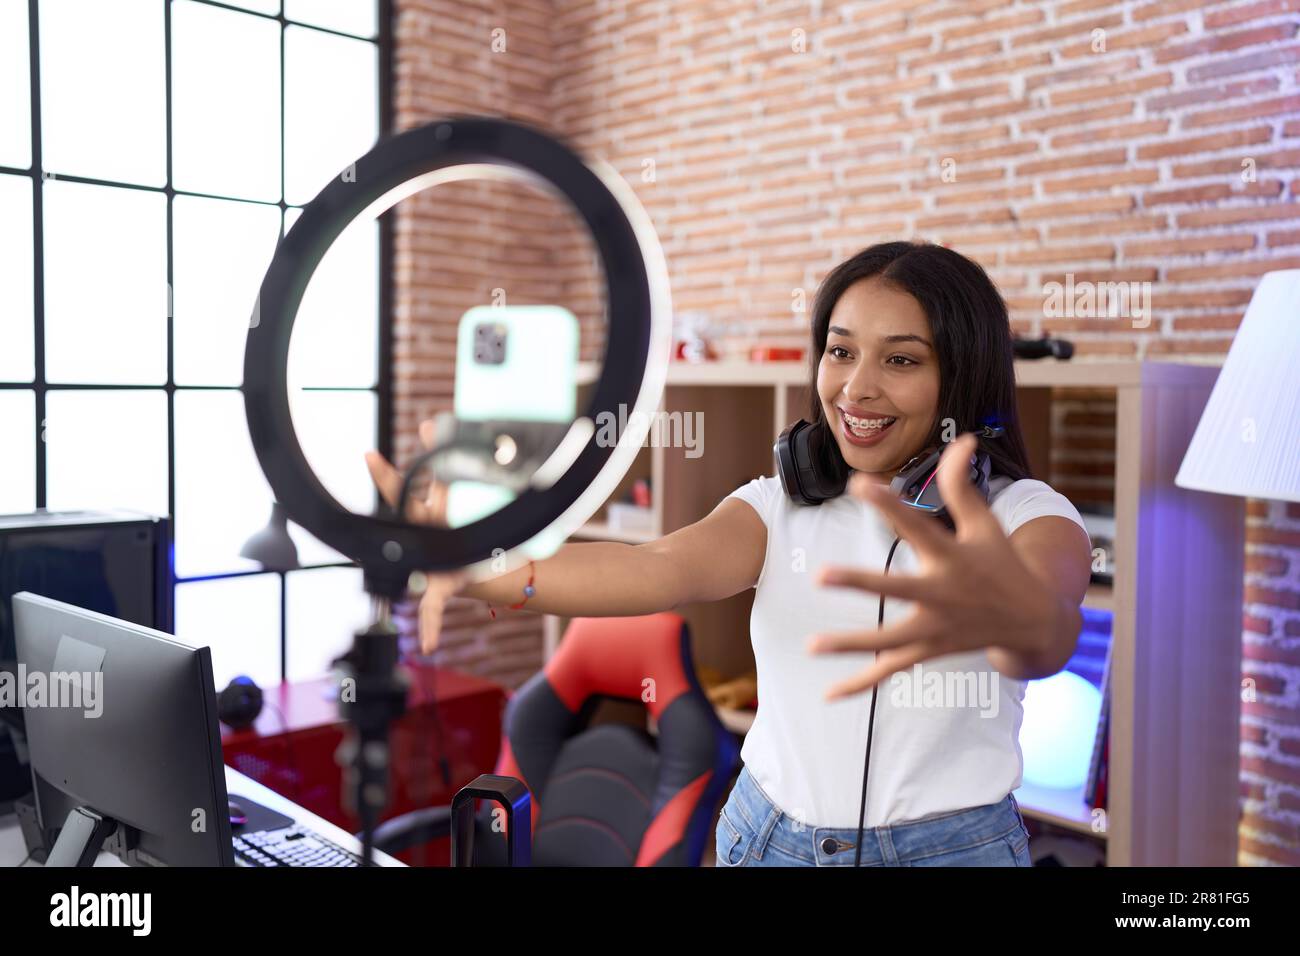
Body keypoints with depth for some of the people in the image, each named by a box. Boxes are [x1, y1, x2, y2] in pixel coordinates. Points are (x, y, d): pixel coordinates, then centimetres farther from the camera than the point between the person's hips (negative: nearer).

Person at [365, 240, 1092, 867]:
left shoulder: (1029, 514, -11)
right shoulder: (778, 506, -2)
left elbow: (1053, 631, -34)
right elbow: (668, 567, -23)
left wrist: (1021, 618, -58)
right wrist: (488, 565, -42)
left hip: (955, 845, -2)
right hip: (771, 834, 3)